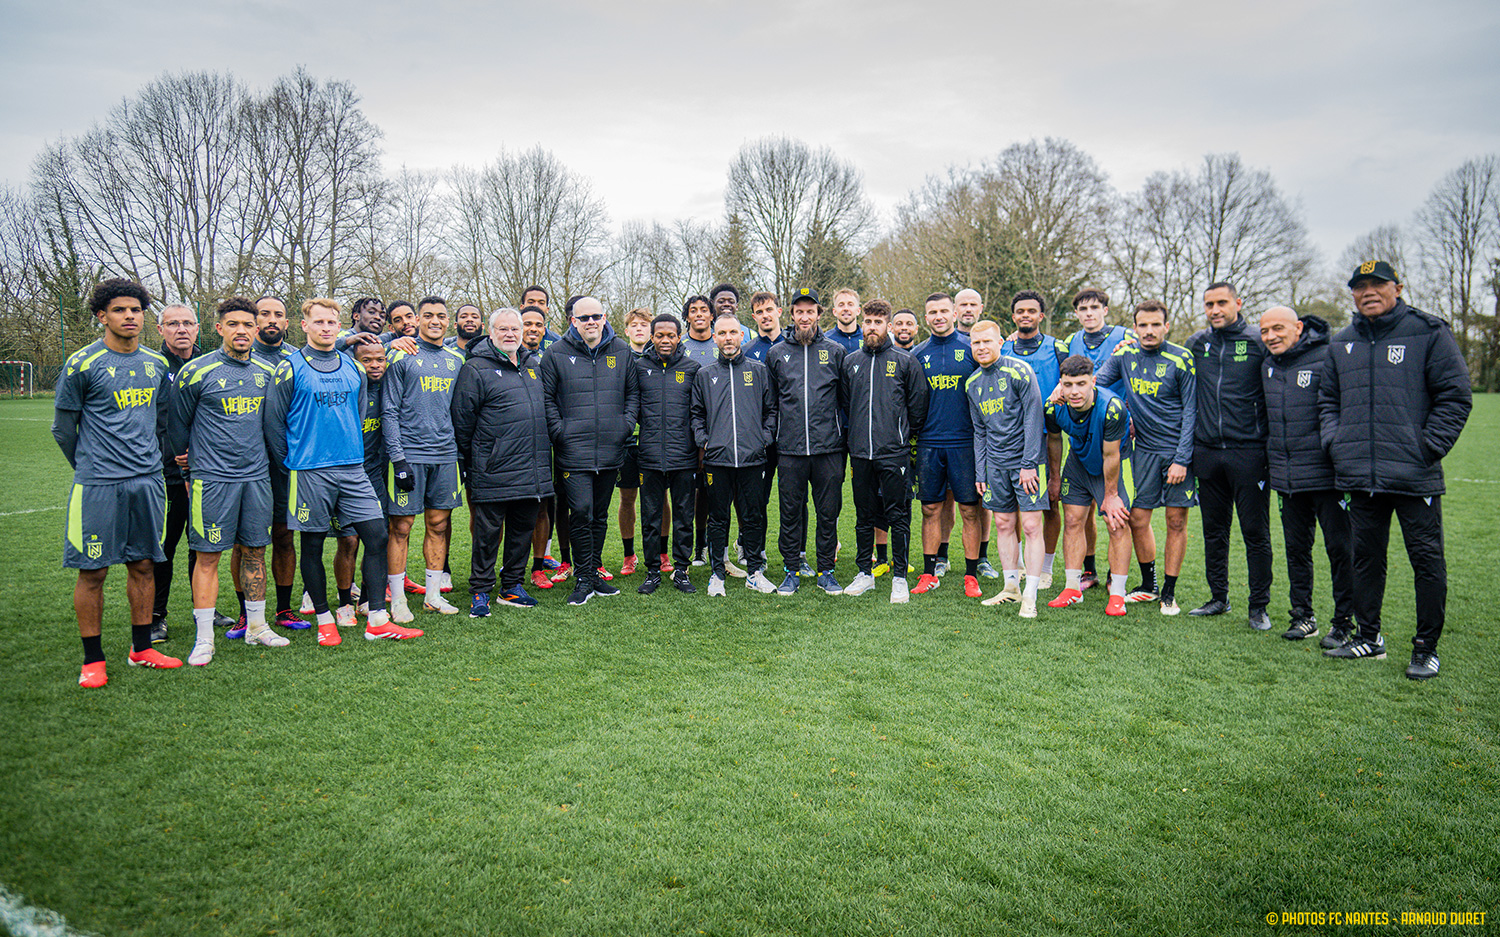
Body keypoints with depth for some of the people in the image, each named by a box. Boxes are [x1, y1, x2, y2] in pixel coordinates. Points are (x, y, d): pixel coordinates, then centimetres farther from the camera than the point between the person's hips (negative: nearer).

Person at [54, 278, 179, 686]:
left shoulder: (156, 363, 9)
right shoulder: (81, 365, -6)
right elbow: (63, 427, 2)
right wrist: (89, 468, 10)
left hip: (147, 481, 5)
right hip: (98, 485, -4)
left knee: (143, 566, 10)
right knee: (92, 571, 1)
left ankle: (141, 649, 21)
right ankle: (92, 660, 11)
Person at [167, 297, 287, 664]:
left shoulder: (266, 372, 8)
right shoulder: (197, 371, -5)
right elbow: (177, 424, 5)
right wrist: (189, 465, 12)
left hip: (256, 476, 4)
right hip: (212, 478, -4)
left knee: (254, 551, 10)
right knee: (208, 556, -1)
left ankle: (256, 626, 22)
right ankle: (204, 638, 6)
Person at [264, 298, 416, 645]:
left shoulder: (352, 368, 11)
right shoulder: (290, 369, -3)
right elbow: (273, 422, 0)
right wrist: (289, 464, 1)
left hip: (353, 468, 4)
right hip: (309, 471, -4)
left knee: (376, 536, -2)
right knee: (313, 545, 4)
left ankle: (378, 621, 5)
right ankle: (324, 620, 19)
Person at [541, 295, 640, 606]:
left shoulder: (621, 351, 8)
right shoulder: (557, 354, 0)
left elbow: (633, 391, 15)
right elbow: (546, 397, 3)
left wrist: (627, 424, 2)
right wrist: (559, 430, -7)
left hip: (611, 450, 3)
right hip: (574, 450, -3)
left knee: (600, 514, 12)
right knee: (580, 513, -8)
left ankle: (595, 571, 24)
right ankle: (584, 579, 3)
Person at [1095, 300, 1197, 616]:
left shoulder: (1182, 360, -10)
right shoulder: (1125, 355, 1)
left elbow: (1191, 411, -9)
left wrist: (1182, 459, -13)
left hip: (1178, 450, -3)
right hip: (1144, 448, 4)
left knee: (1176, 521, 2)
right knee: (1137, 519, 5)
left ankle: (1169, 592, 15)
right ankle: (1148, 585, 24)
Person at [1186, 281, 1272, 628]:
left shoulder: (1258, 342, -1)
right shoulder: (1195, 344, 10)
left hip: (1248, 452, -4)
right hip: (1207, 452, 4)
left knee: (1255, 531, 1)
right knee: (1214, 530, 11)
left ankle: (1259, 605, 11)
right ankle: (1218, 597, 23)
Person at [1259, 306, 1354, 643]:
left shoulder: (1327, 359, -9)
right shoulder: (1268, 365, 10)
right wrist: (1268, 461, 20)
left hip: (1325, 474, -6)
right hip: (1286, 477, 6)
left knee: (1340, 547, 2)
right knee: (1296, 548, 13)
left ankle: (1345, 621, 12)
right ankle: (1303, 616, 23)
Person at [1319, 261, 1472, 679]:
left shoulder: (1429, 333, -1)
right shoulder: (1341, 343, 13)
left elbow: (1455, 398, -3)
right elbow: (1328, 401, 21)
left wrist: (1427, 449, -9)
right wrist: (1335, 443, 6)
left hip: (1414, 476, -4)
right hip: (1360, 475, 5)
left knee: (1427, 559, 1)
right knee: (1366, 558, 13)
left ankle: (1426, 648, 13)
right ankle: (1369, 637, 25)